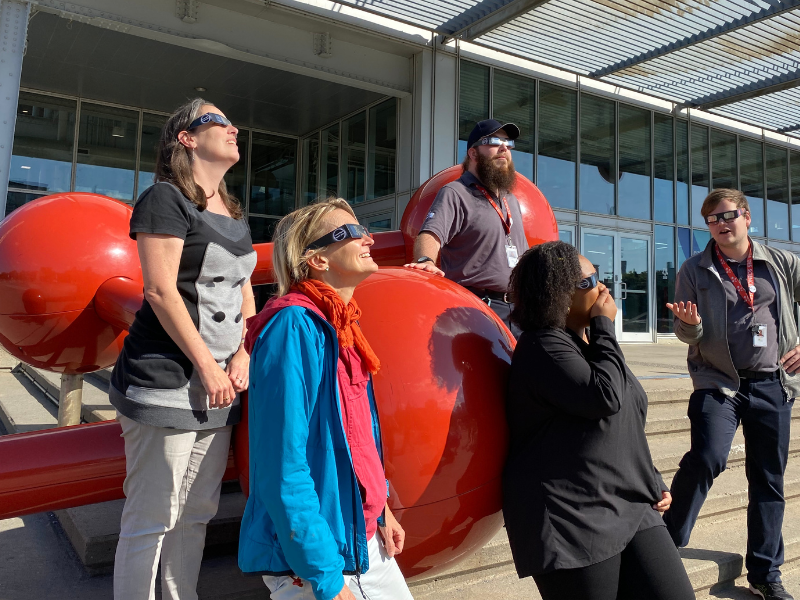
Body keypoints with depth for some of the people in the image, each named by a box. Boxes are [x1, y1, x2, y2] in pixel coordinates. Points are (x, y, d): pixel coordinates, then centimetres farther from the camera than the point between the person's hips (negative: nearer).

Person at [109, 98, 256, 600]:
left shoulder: (235, 216, 17)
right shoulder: (167, 199, -6)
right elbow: (161, 290, -15)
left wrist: (243, 355, 1)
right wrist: (207, 365, -14)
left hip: (218, 387, 8)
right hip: (166, 383, -7)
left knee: (197, 515, 15)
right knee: (151, 521, 2)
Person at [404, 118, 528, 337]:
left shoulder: (511, 200, 23)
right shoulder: (455, 194, -3)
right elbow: (430, 234, -21)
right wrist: (425, 261, -41)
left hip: (518, 309, 8)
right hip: (478, 308, -7)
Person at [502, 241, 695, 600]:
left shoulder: (591, 340, 15)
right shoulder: (544, 346, -14)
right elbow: (603, 396, -26)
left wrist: (653, 482, 17)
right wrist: (604, 327, -13)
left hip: (629, 509, 8)